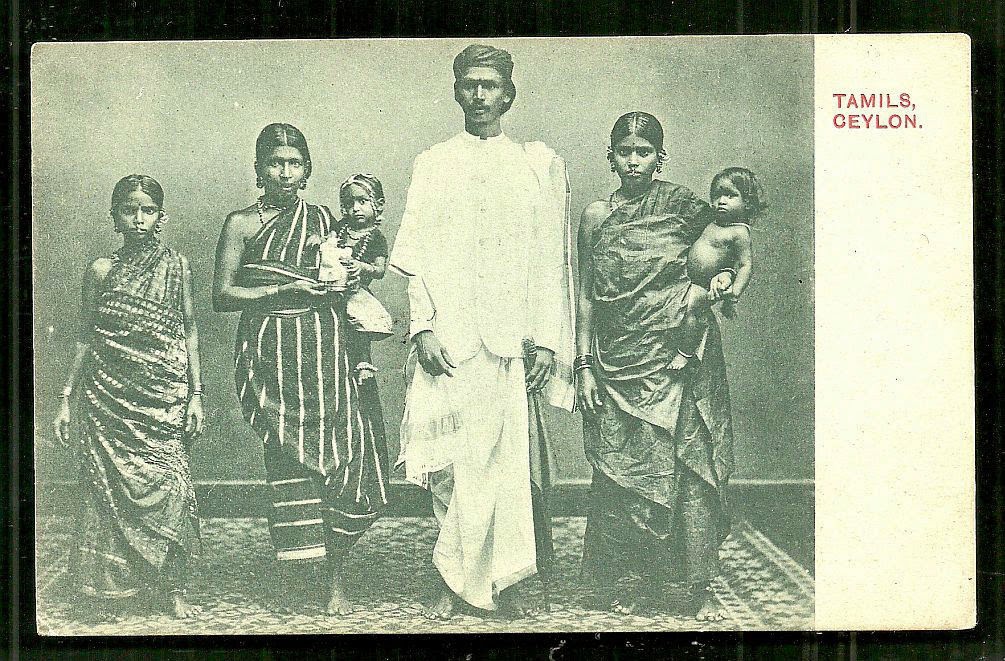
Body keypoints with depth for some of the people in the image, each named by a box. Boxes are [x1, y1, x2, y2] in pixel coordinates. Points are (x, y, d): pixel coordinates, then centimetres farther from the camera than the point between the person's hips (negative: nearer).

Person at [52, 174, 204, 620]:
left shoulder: (177, 267, 6)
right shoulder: (102, 270, 7)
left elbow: (189, 332, 8)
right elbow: (85, 339, 10)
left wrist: (195, 394, 2)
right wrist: (67, 398, 6)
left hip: (163, 393, -1)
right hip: (108, 393, 1)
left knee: (168, 484, -8)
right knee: (108, 483, -1)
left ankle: (174, 588, 3)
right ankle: (108, 588, 10)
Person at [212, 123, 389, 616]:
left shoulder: (323, 219, 16)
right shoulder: (242, 223, 4)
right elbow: (222, 296, -3)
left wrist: (349, 279, 5)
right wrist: (285, 290, -12)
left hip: (326, 348, 3)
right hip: (271, 351, -3)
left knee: (343, 453, -6)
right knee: (288, 458, -7)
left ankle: (335, 580, 3)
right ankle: (291, 580, 3)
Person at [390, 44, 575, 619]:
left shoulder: (540, 165, 10)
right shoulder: (433, 166, 12)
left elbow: (552, 260, 6)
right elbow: (415, 256, 8)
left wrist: (545, 340, -2)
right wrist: (423, 326, -5)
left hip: (512, 339, 0)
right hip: (448, 339, 1)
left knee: (509, 460, -2)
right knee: (449, 464, -1)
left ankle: (504, 581, 9)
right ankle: (454, 582, 9)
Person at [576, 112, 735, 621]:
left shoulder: (682, 205, 1)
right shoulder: (596, 216, 8)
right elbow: (586, 296, 9)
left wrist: (724, 279, -9)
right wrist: (584, 364, 3)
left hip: (678, 358, -2)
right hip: (618, 363, 2)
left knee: (687, 467, -3)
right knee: (619, 470, 1)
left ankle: (695, 586, 5)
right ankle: (624, 582, 13)